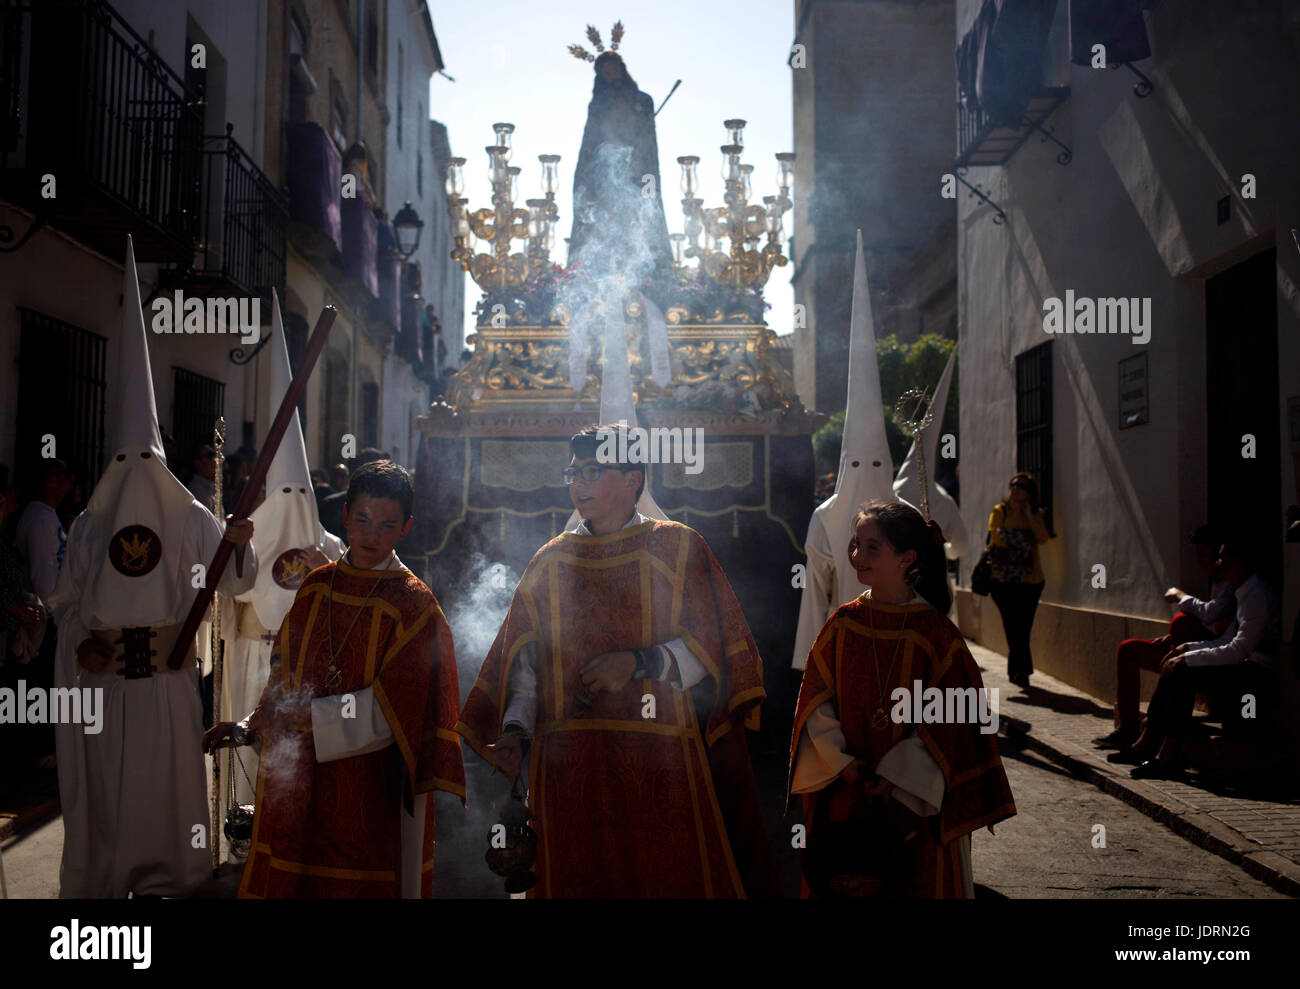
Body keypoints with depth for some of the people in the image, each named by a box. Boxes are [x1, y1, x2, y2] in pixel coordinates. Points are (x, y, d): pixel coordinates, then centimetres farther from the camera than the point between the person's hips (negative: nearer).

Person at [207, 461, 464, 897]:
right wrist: (248, 728, 0)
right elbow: (285, 677, 13)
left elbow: (388, 709, -14)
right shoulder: (316, 586, 7)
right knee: (286, 878, 12)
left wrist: (304, 716, -17)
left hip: (371, 791, -4)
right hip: (300, 781, 5)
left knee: (361, 885, 4)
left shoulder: (414, 605, -8)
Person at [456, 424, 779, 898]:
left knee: (672, 876, -2)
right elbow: (525, 659, 11)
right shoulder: (551, 562, 14)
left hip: (661, 764, -2)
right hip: (569, 765, 2)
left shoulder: (677, 547, 6)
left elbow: (716, 646, -1)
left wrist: (641, 664, -14)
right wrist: (514, 727, -4)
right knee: (576, 879, 3)